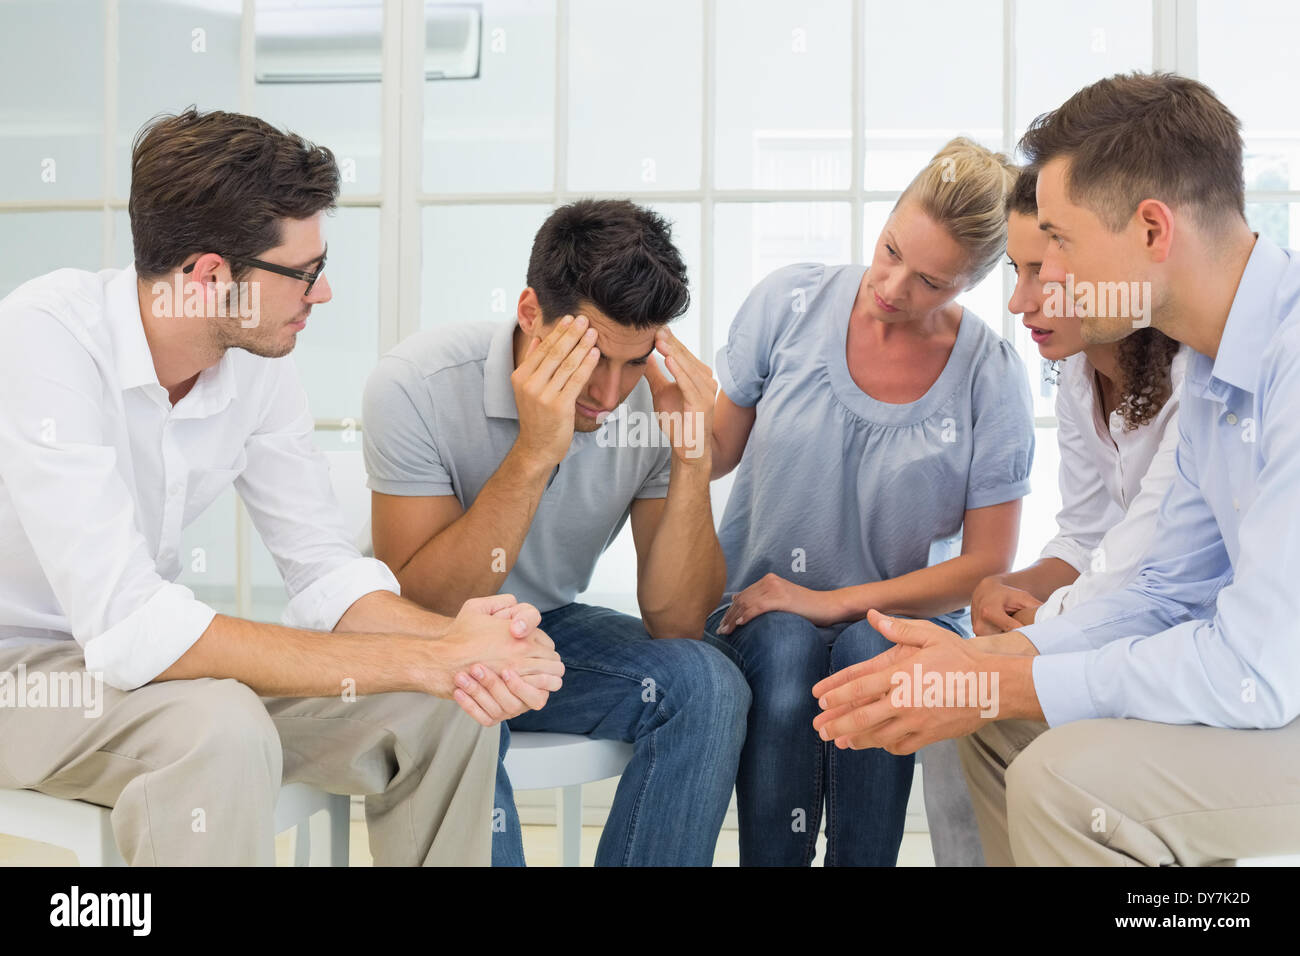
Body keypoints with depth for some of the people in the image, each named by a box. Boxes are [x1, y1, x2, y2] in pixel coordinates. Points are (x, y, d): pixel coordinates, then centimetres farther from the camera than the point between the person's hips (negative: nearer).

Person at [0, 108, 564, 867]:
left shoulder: (258, 362, -7)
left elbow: (327, 571, -5)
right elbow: (129, 633, -34)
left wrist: (453, 641, -27)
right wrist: (424, 662, -34)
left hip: (133, 653, 6)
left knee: (449, 708, -8)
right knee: (218, 731, -36)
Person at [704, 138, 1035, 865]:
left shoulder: (992, 376, -7)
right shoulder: (789, 302, -4)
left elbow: (987, 563, -6)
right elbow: (718, 453, 2)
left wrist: (837, 603, -15)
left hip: (900, 614, 0)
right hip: (762, 606, 1)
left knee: (872, 658, -33)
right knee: (785, 651, -32)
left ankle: (860, 861, -13)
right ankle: (771, 859, -14)